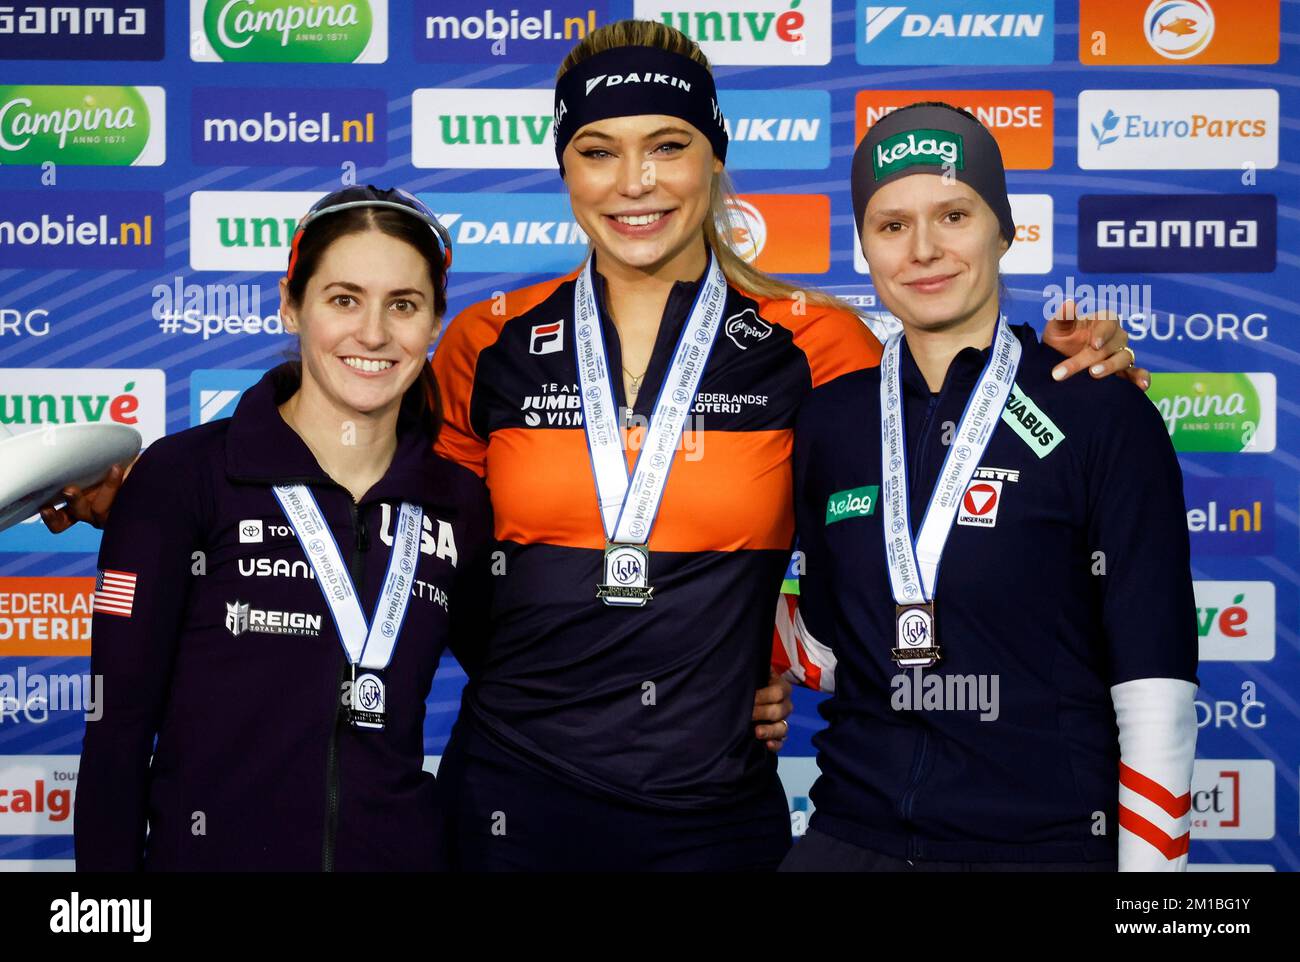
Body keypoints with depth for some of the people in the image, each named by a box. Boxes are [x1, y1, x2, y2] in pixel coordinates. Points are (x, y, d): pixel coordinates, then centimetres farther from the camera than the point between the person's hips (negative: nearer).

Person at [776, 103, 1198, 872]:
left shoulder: (1106, 420, -8)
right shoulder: (830, 421, 3)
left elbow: (1156, 694, -9)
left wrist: (1148, 859, -11)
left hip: (1046, 841, -3)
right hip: (855, 832, 4)